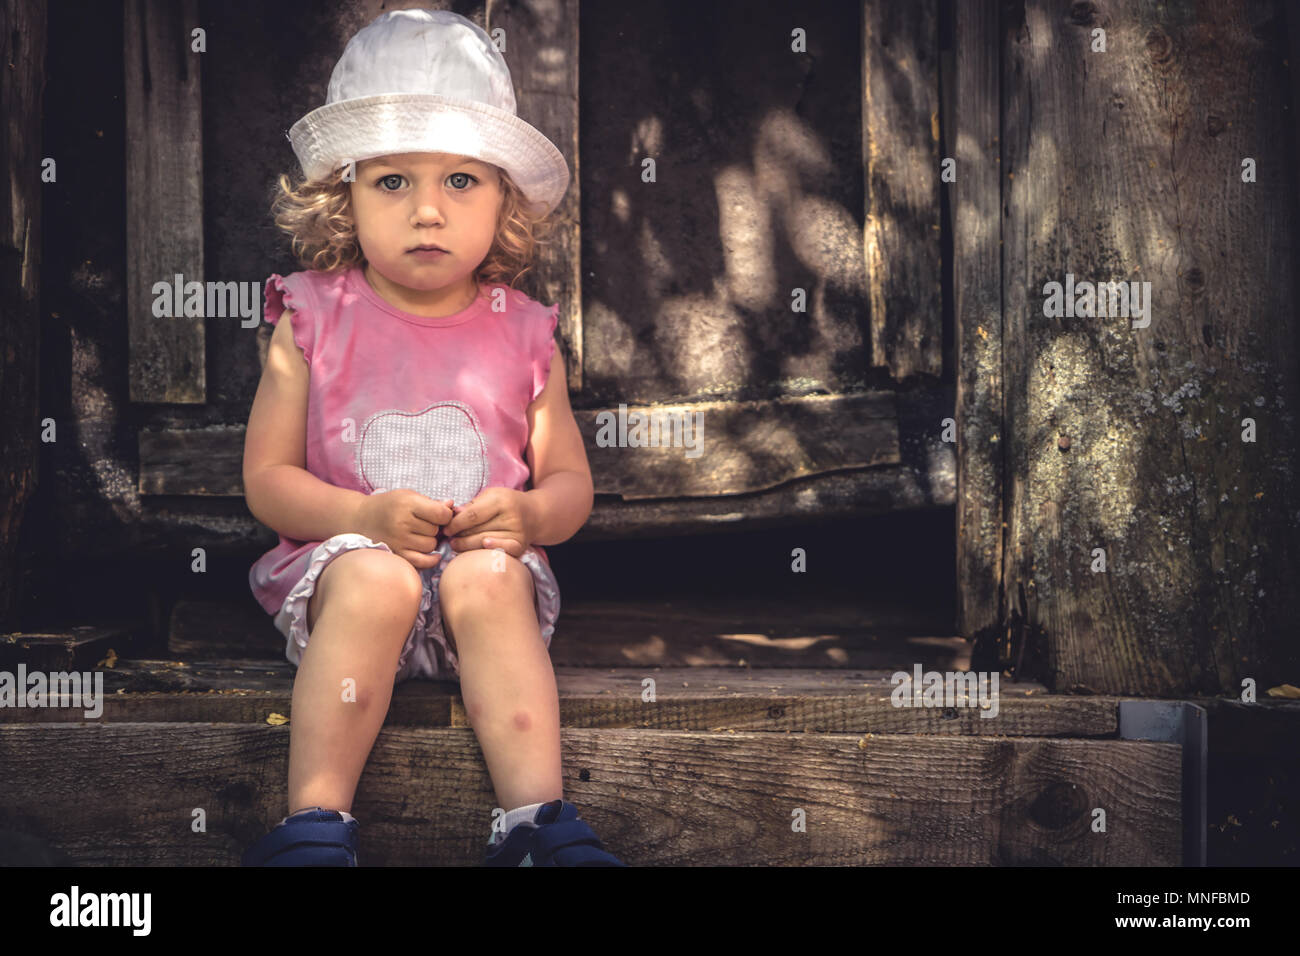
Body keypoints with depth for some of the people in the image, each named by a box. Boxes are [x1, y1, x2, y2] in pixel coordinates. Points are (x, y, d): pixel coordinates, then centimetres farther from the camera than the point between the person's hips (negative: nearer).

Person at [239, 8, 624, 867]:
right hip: (345, 554, -1)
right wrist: (366, 516, -17)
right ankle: (315, 821, -32)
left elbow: (571, 483, 10)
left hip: (486, 561, 1)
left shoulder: (524, 335, 6)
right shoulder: (314, 322, 2)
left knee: (492, 578, -31)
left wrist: (529, 513, -15)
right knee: (374, 579, -33)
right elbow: (267, 479, 1)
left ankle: (539, 816, -34)